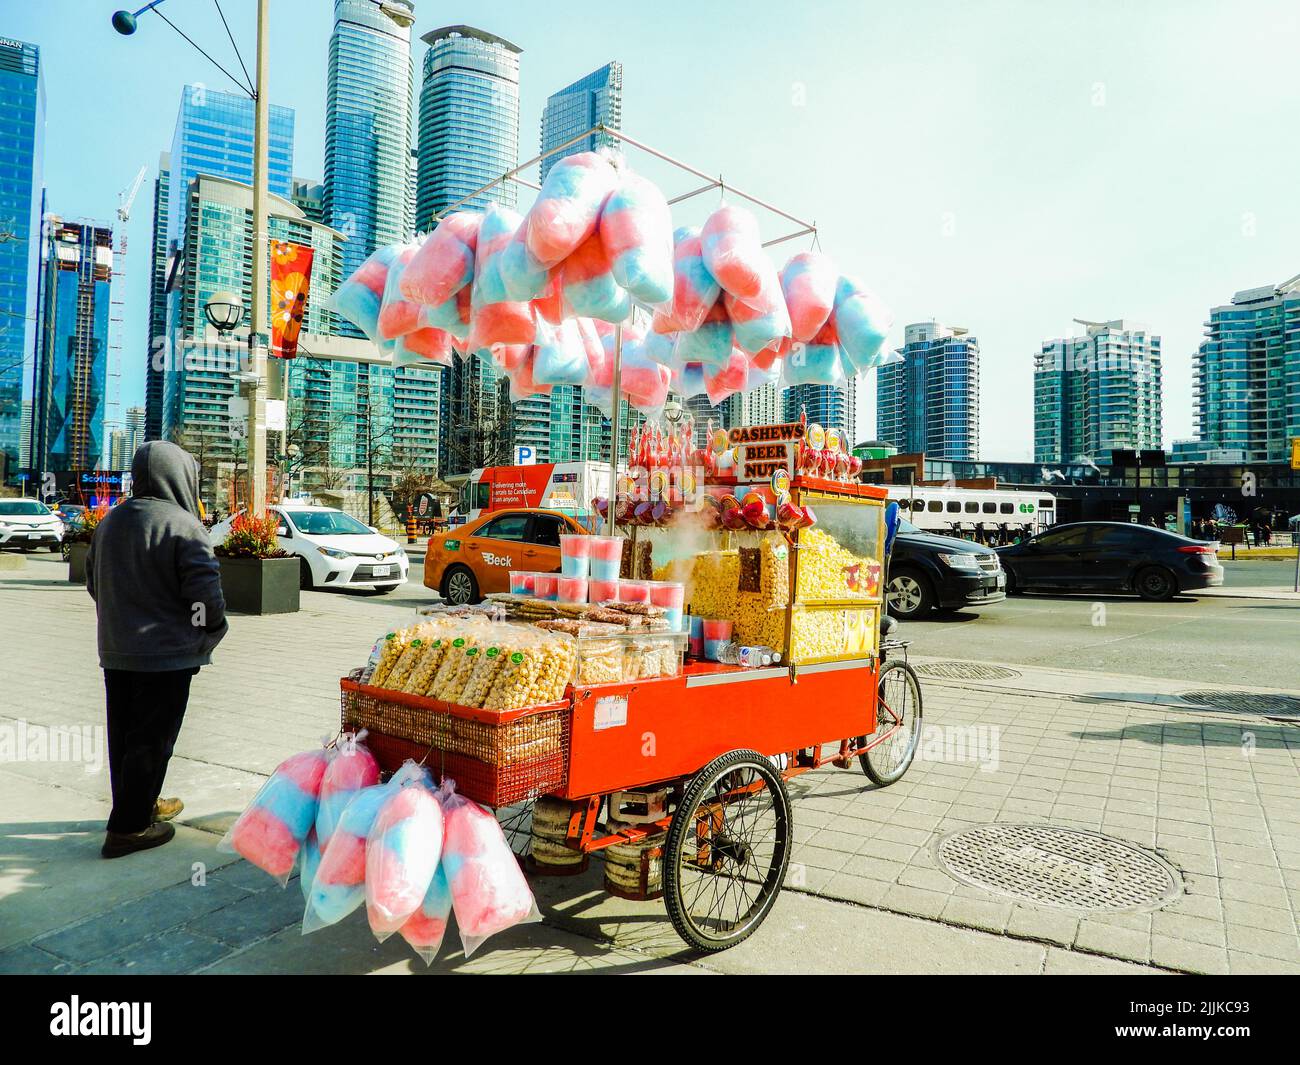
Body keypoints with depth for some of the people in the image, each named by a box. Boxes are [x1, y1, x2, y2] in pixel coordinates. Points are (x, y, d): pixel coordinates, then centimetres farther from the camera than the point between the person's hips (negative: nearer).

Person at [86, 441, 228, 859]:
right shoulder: (183, 526, -18)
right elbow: (205, 590, -21)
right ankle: (128, 828, 7)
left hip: (116, 652, 8)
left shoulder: (110, 522, 7)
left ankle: (141, 804, 33)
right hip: (166, 653, -8)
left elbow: (93, 581, 16)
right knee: (151, 740, 1)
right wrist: (213, 628, -3)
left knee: (123, 735, 18)